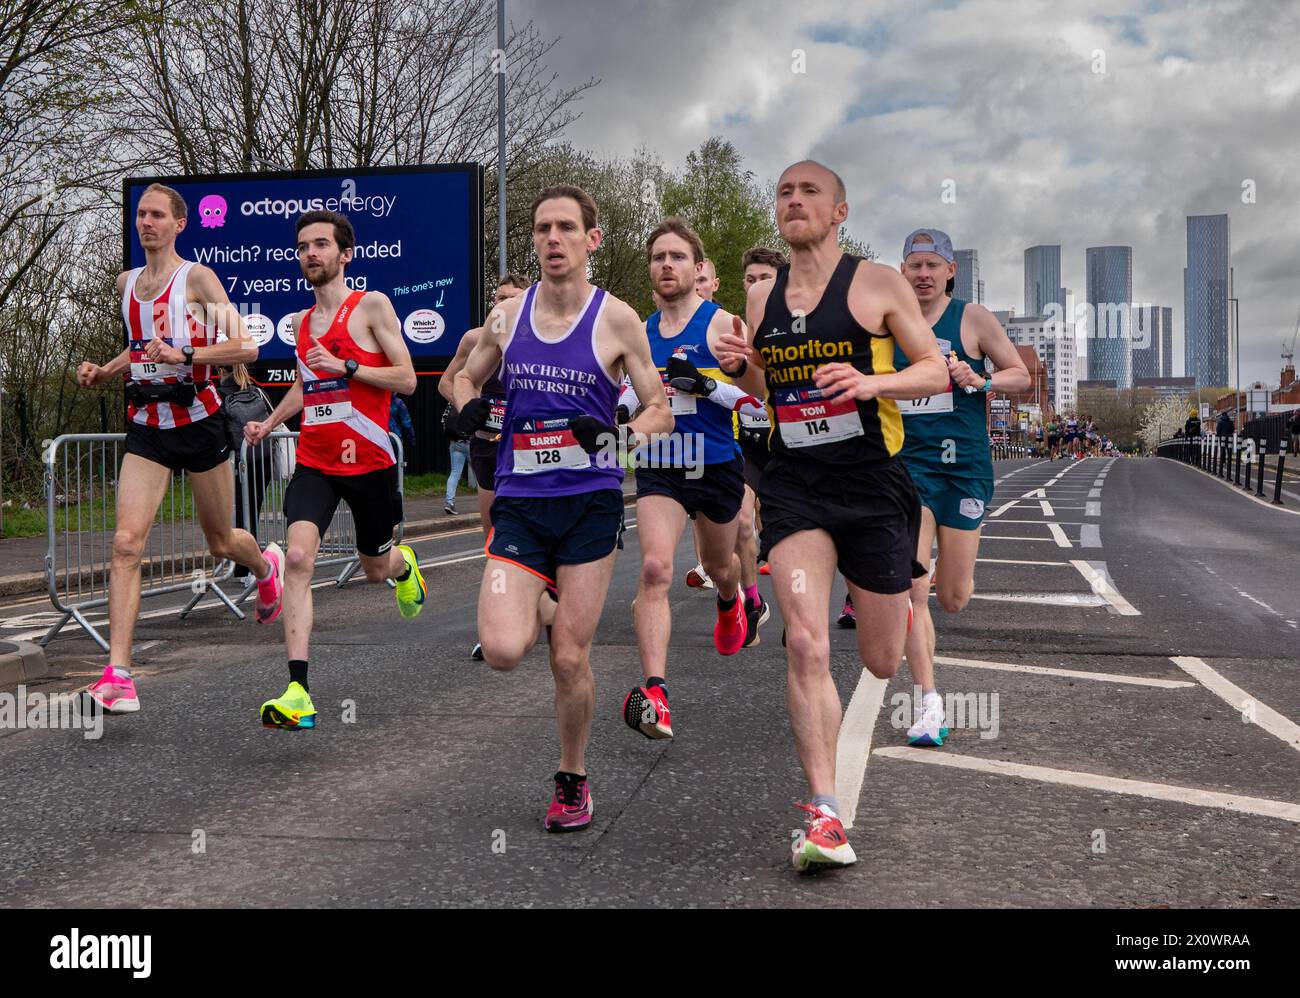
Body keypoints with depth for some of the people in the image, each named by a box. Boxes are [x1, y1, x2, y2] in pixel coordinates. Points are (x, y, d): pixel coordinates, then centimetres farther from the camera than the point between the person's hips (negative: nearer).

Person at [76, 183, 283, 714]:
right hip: (146, 429, 4)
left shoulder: (197, 277, -7)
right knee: (127, 542, -14)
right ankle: (118, 673, -15)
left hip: (198, 421, -4)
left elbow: (246, 347, -14)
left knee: (221, 543, 13)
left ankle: (266, 565, 51)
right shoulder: (126, 282, 12)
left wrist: (184, 355, -26)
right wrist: (103, 371, 10)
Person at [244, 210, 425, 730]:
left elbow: (406, 379, -10)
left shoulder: (372, 305, -5)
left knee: (376, 570, 14)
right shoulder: (302, 322, 13)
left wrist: (344, 365, -19)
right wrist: (268, 423, 15)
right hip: (313, 462, 4)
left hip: (368, 461, -3)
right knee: (298, 558, -19)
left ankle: (403, 563, 55)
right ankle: (298, 690, -21)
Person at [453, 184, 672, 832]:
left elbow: (660, 412, 3)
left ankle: (573, 782, 24)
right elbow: (466, 376, 23)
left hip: (590, 502, -2)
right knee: (502, 652, -14)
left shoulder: (616, 319, -1)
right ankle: (538, 606, 23)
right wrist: (468, 406, 0)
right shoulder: (507, 316, 7)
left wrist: (617, 433, -18)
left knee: (569, 660, 0)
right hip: (519, 503, 2)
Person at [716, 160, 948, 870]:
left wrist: (871, 382, -21)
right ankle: (824, 816, -12)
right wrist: (738, 369, -2)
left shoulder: (877, 283, -2)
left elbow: (936, 371, -2)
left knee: (882, 663, 9)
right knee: (806, 645, -17)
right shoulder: (760, 297, 10)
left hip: (873, 485, -2)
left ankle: (906, 592, 48)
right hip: (794, 487, 2)